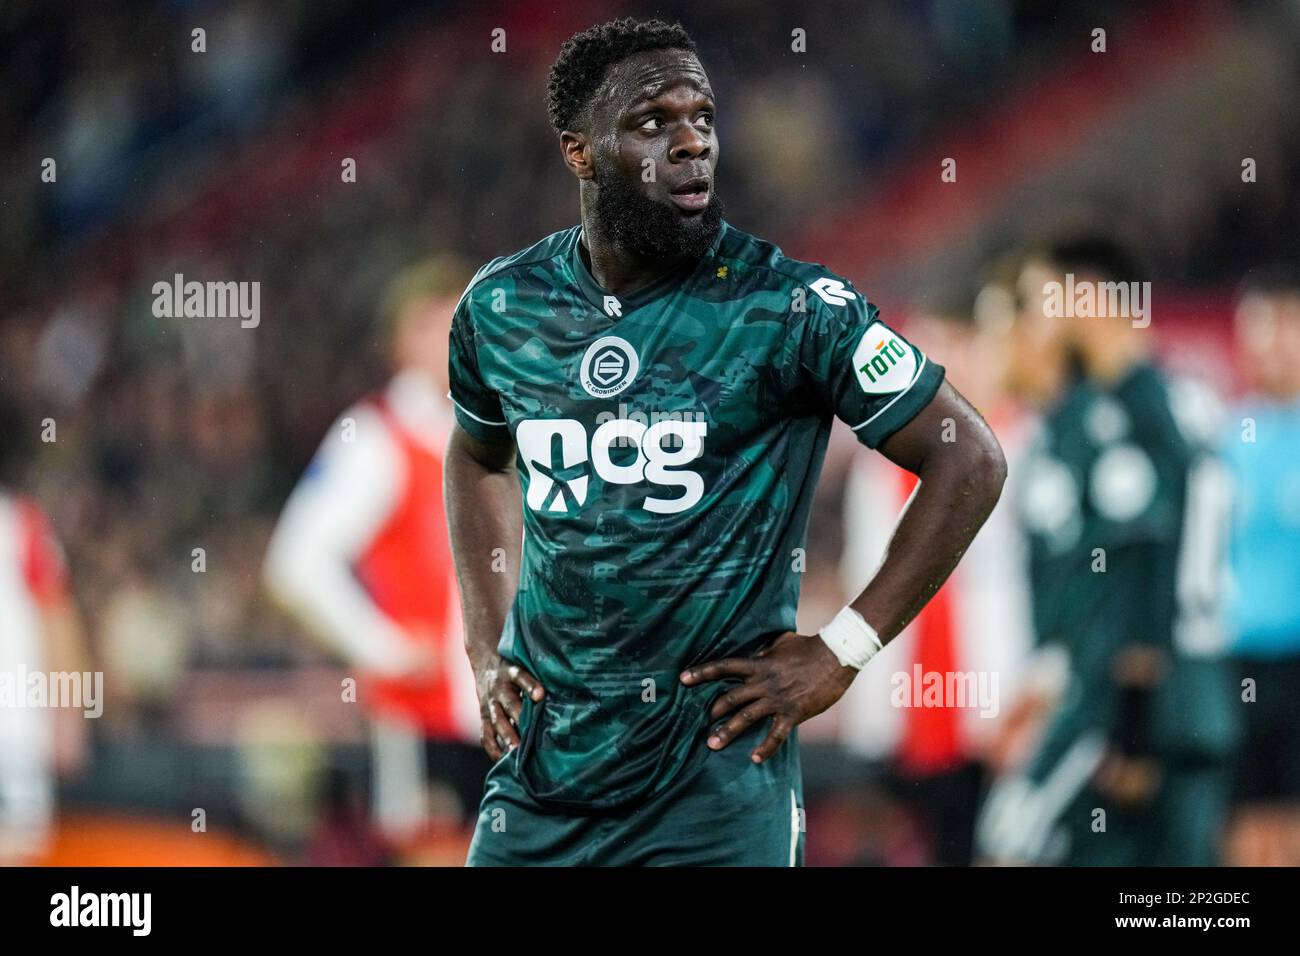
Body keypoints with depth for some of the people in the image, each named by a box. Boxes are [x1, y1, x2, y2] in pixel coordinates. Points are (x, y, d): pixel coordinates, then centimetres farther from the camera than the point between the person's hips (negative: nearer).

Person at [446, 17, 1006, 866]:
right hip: (540, 777, 4)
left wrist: (841, 653, -8)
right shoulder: (501, 308, 4)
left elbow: (969, 462, -5)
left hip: (713, 785, -4)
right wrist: (488, 649, 14)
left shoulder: (791, 307, -9)